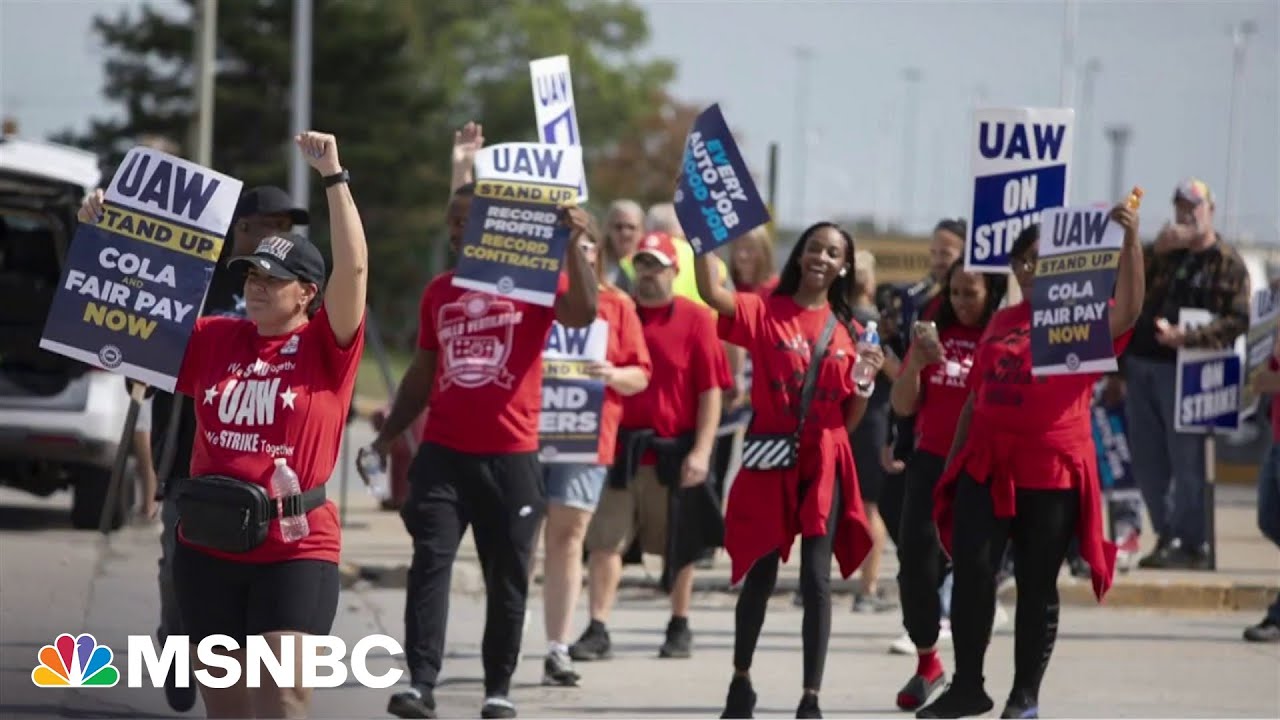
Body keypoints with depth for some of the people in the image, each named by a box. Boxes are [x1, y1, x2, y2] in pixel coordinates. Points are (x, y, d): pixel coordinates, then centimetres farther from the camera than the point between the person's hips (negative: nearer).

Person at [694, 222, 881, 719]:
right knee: (759, 576, 5)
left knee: (816, 580, -5)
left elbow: (850, 421, 9)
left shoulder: (848, 332, 7)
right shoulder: (765, 312, 0)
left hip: (823, 464, 1)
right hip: (770, 458, -1)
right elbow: (710, 292, -20)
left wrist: (867, 382, -8)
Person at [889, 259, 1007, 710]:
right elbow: (903, 406, 9)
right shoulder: (935, 334, 9)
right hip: (931, 462, 4)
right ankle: (926, 663, 13)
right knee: (916, 558, -1)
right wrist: (915, 362, -7)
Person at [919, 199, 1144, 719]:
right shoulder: (1000, 323, 14)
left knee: (1036, 584, 2)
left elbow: (1128, 309, -22)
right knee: (970, 573, 0)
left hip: (1051, 474, -5)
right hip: (985, 467, 5)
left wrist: (1131, 240, -33)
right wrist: (953, 460, 17)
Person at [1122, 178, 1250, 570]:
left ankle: (1191, 542, -1)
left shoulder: (1227, 263, 1)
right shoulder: (1164, 254, 19)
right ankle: (1167, 536, 18)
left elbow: (1236, 320, -10)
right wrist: (1155, 253, -3)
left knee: (1186, 460, -7)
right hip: (1142, 364, 6)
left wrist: (1189, 336, -21)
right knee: (1147, 462, 8)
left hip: (1184, 369, -6)